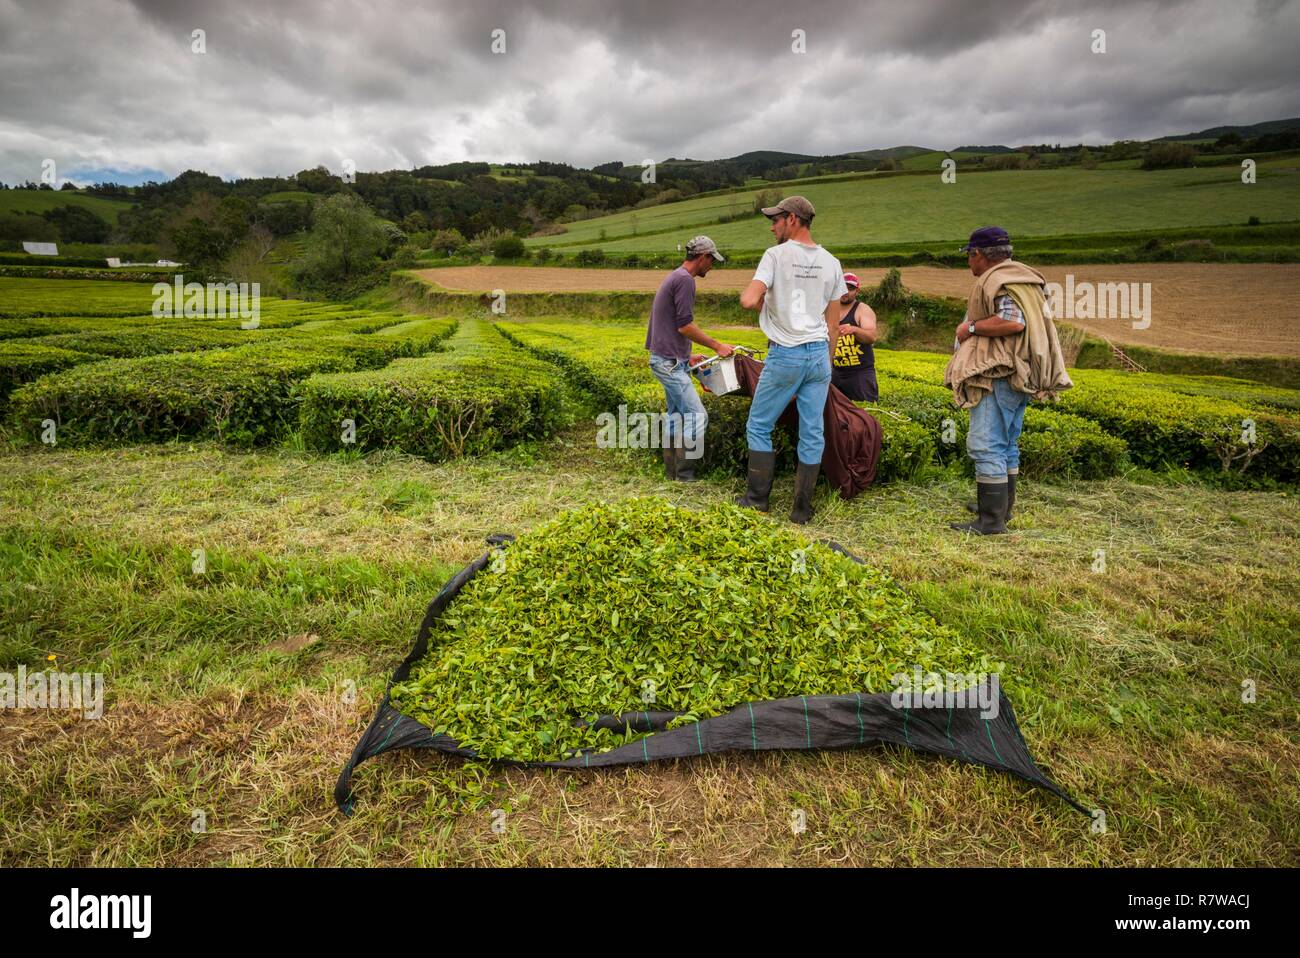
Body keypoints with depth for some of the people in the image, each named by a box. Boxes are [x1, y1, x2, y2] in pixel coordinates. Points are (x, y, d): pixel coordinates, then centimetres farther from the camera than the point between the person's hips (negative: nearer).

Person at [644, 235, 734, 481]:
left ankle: (672, 472, 19)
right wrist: (717, 346, -11)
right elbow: (685, 326, -19)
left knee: (676, 415, 14)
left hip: (667, 359, 11)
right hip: (670, 362, -11)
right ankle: (684, 476, -6)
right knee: (697, 415, -10)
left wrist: (687, 357, 23)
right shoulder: (685, 279, -14)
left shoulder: (674, 277, 19)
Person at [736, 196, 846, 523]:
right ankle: (802, 509, 13)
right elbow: (833, 325, 11)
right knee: (812, 435, 6)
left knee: (759, 426, 9)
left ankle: (757, 499, 11)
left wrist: (760, 298, 3)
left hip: (785, 355, -5)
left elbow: (749, 300, -20)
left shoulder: (777, 255, -8)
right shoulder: (830, 263, 8)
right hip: (819, 354, 5)